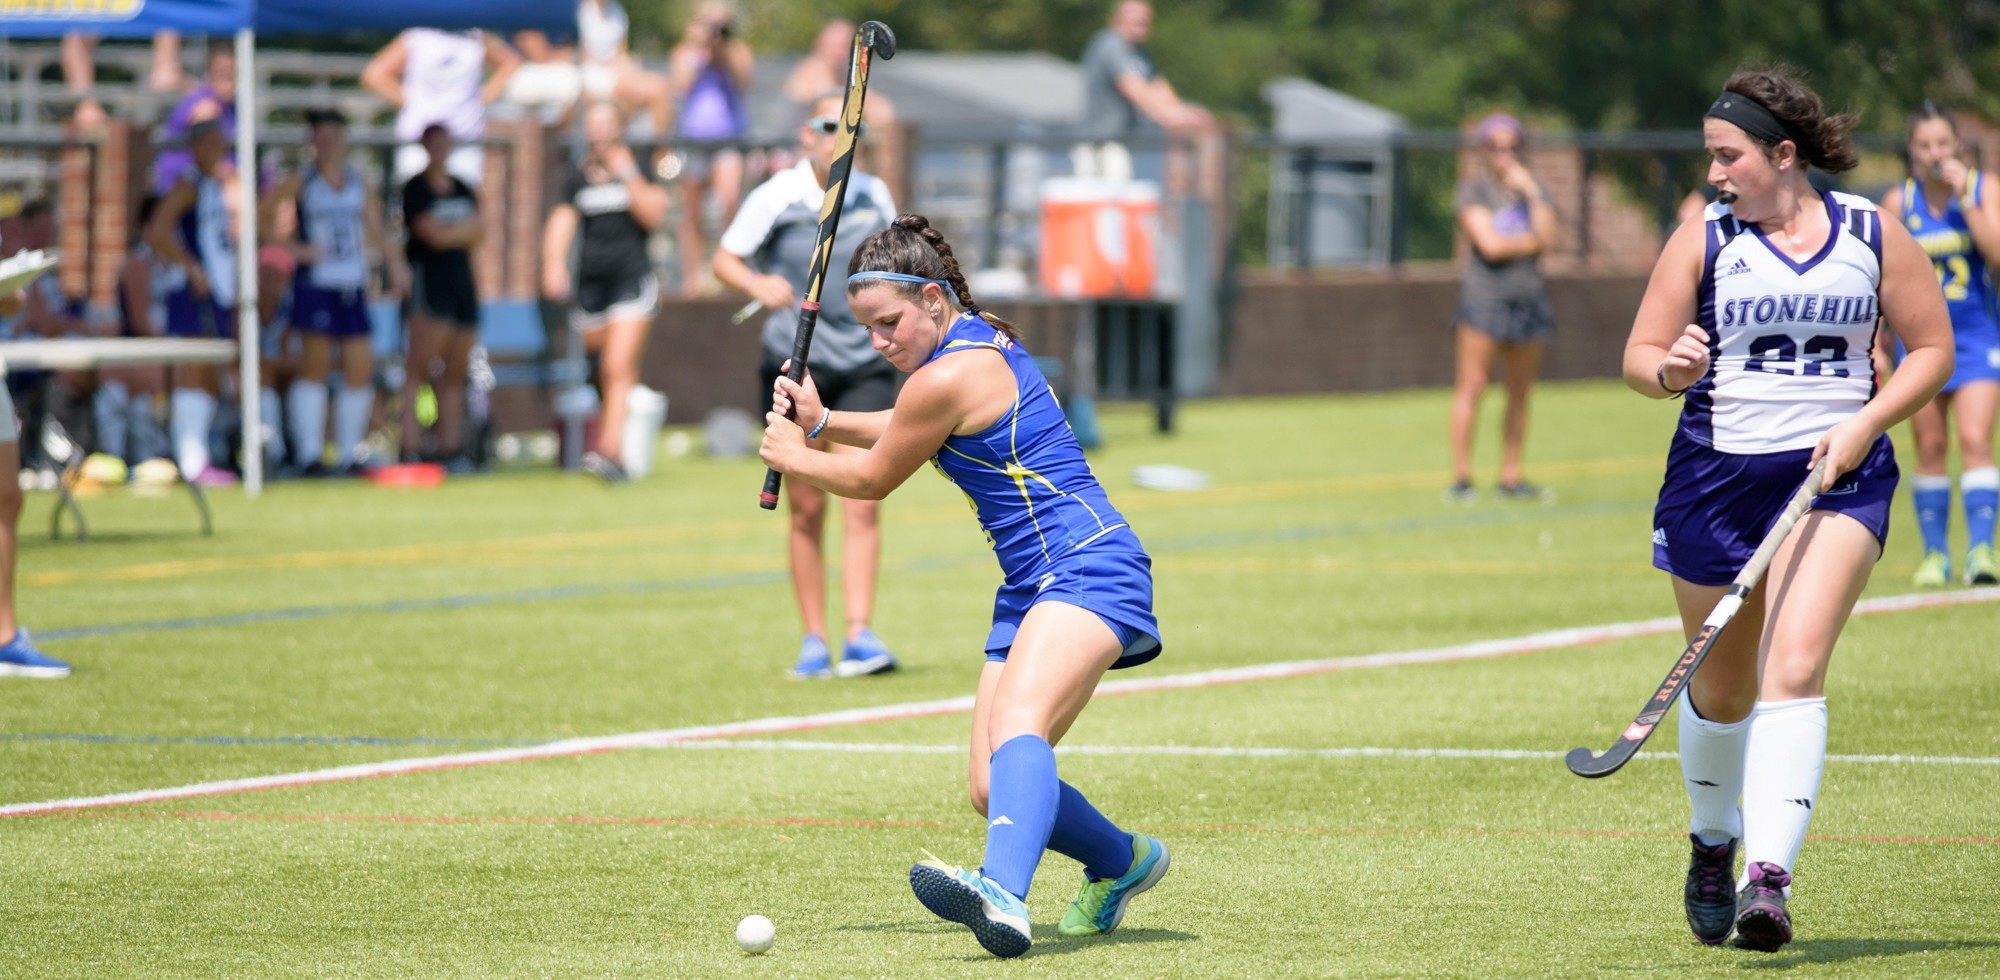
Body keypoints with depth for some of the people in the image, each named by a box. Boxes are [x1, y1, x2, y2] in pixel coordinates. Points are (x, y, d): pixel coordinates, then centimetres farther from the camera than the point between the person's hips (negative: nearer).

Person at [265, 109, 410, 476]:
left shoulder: (357, 181, 12)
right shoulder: (302, 181, 0)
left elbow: (375, 229, 14)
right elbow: (265, 214, 0)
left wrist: (394, 264, 2)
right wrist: (294, 249, -9)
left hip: (352, 286, 4)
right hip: (315, 284, -4)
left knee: (361, 370, 0)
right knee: (315, 366, -8)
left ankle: (348, 455, 10)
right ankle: (309, 455, -5)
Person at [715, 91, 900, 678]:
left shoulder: (873, 196, 6)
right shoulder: (776, 198, -4)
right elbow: (724, 260, 1)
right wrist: (760, 285, -18)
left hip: (864, 364, 2)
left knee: (863, 501, -9)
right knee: (807, 508, 2)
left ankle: (860, 634, -11)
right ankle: (813, 639, 11)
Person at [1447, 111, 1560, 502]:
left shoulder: (1534, 188, 13)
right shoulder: (1473, 189, 0)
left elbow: (1548, 239, -2)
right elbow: (1490, 244, -11)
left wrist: (1531, 194, -6)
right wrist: (1531, 242, 0)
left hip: (1529, 296, 4)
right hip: (1485, 294, -4)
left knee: (1520, 393, 6)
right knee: (1471, 386, -9)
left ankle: (1511, 477, 11)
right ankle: (1461, 477, -7)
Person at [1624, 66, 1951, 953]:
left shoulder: (1873, 234, 3)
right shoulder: (1703, 240, 3)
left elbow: (1932, 348, 7)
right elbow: (1639, 356, 4)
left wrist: (1865, 424, -8)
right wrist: (1670, 371, -21)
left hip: (1837, 476, -2)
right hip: (1717, 475, 2)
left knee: (1793, 670, -19)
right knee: (1721, 689, 11)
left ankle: (1768, 878, -26)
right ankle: (1713, 841, 39)